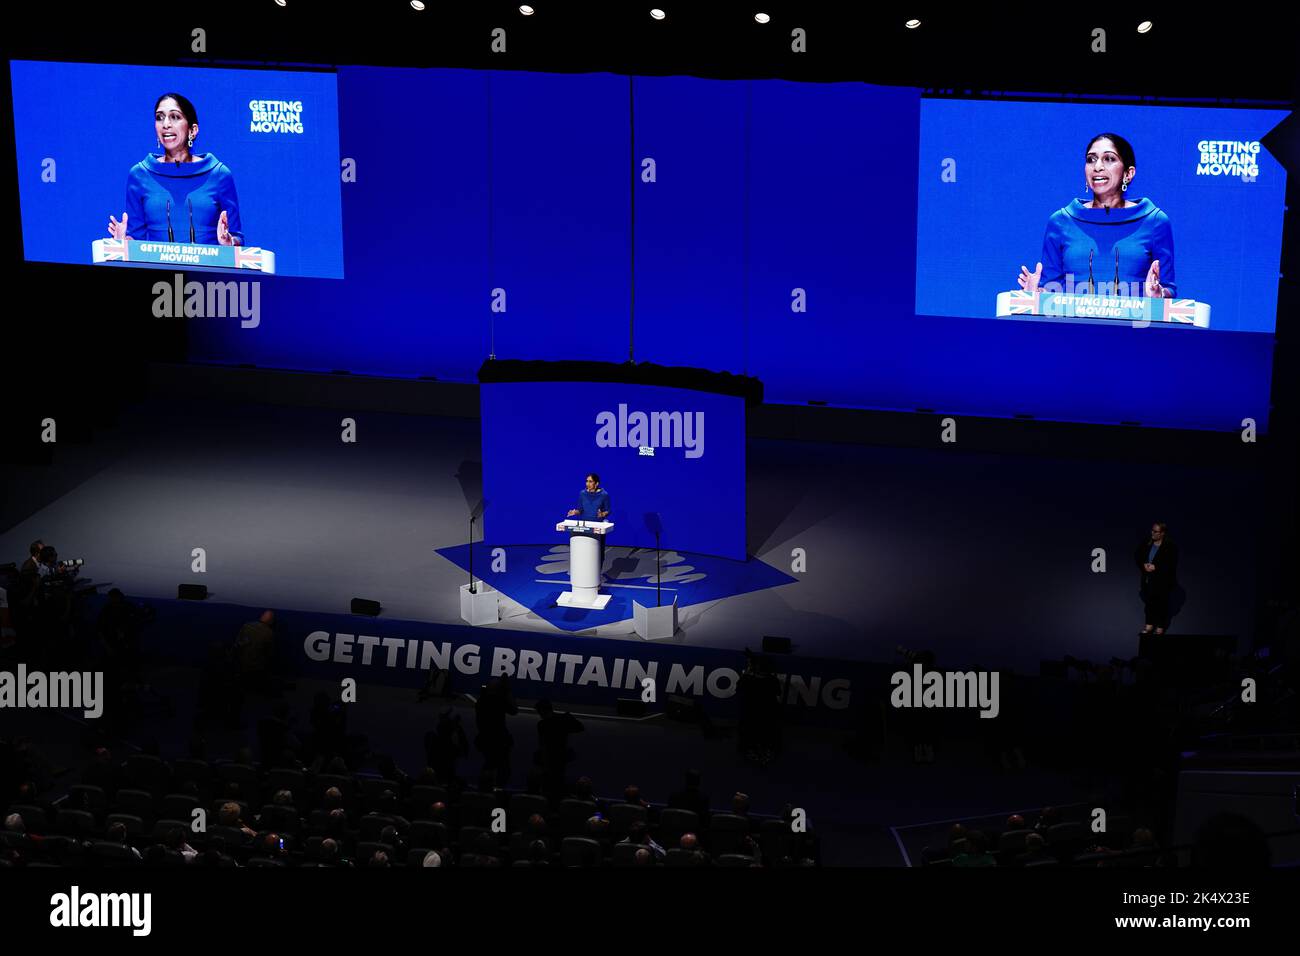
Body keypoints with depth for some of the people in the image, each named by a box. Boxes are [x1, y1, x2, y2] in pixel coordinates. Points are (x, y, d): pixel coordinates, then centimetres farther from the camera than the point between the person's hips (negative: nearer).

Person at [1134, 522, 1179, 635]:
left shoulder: (1171, 547, -15)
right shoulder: (1146, 544, -1)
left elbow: (1172, 565, -18)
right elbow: (1137, 556, 6)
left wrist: (1156, 567, -24)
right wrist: (1144, 565, -14)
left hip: (1163, 581, -4)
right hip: (1148, 579, 4)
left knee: (1161, 603, 8)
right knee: (1149, 601, 13)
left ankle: (1160, 627, 22)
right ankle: (1149, 625, 28)